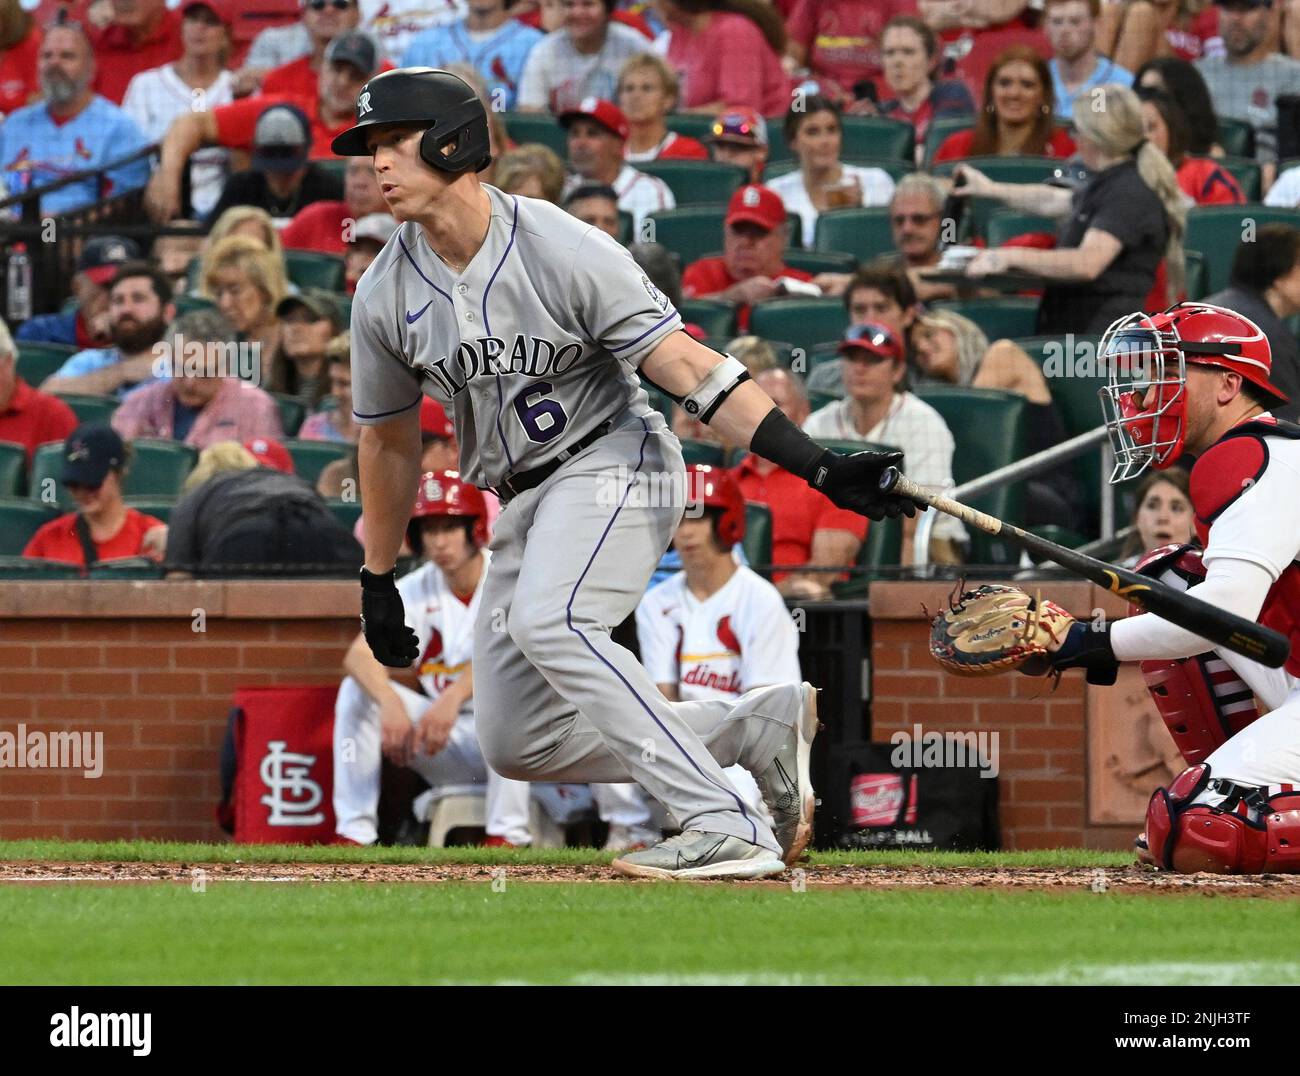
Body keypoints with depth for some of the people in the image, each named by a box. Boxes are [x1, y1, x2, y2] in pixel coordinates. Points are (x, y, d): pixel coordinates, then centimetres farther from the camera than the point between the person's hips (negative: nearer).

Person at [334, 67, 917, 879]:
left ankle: (729, 831, -35)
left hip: (614, 462, -7)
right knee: (516, 744, 0)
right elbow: (390, 439, 14)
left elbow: (685, 365, -20)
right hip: (524, 504, 7)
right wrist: (379, 581, 18)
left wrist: (820, 467, -27)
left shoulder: (562, 250, -18)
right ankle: (757, 726, 7)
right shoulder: (386, 297, -1)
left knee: (545, 620, -34)